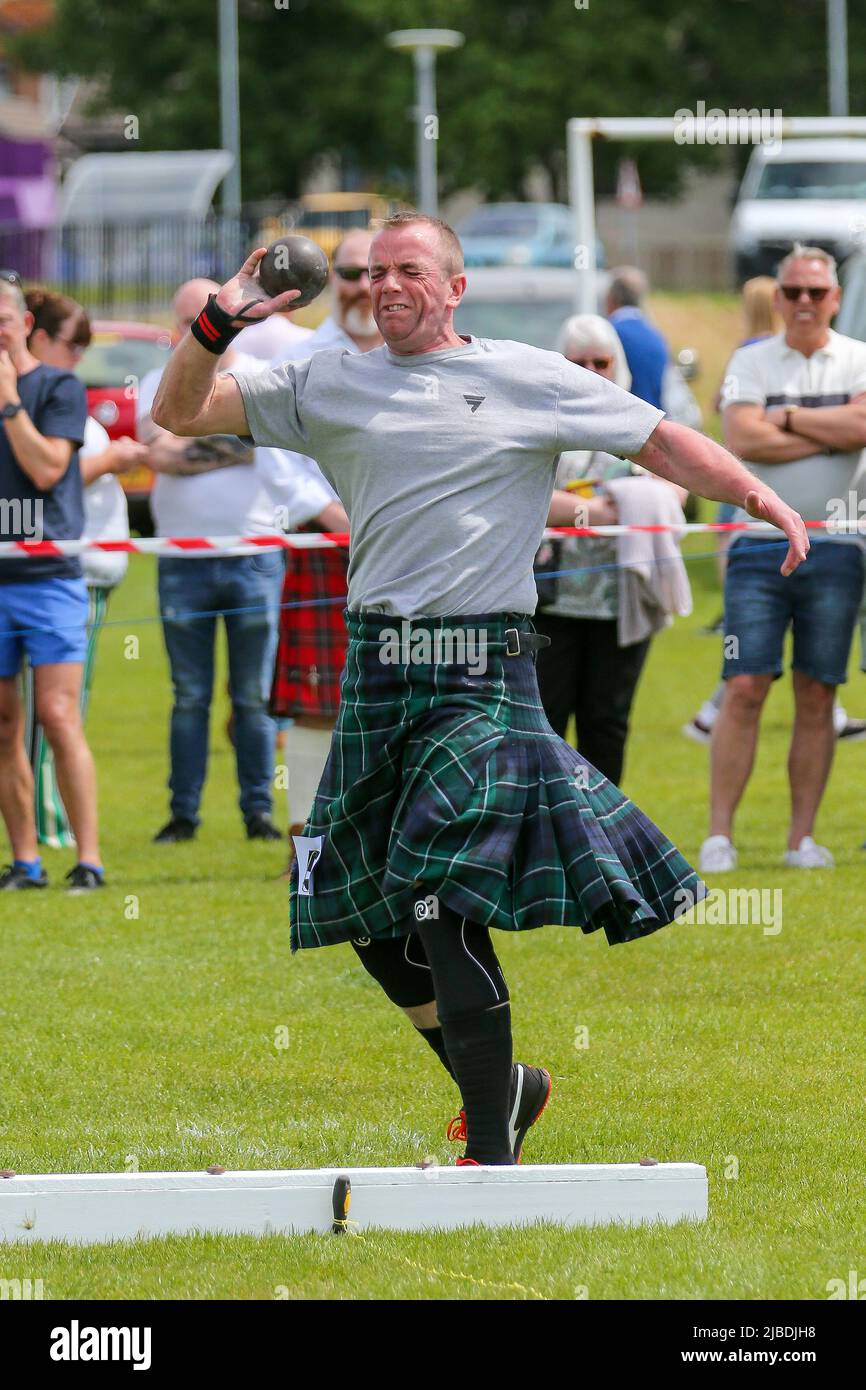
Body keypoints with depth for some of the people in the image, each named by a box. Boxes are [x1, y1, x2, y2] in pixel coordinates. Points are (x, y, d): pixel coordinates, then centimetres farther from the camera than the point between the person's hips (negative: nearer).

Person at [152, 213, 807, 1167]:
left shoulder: (529, 379, 5)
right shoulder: (330, 386, 12)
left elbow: (662, 445, 6)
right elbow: (180, 414, 11)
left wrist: (762, 499, -8)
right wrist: (220, 321, -7)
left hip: (483, 675, -5)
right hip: (375, 670, 5)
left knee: (448, 909, -16)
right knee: (367, 919, 8)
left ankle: (492, 1147, -10)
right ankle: (505, 1085, 29)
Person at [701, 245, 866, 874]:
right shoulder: (750, 363, 6)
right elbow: (744, 439, -9)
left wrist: (788, 417, -7)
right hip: (760, 545, -1)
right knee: (745, 689, -7)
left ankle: (803, 836, 9)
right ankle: (720, 833, -5)